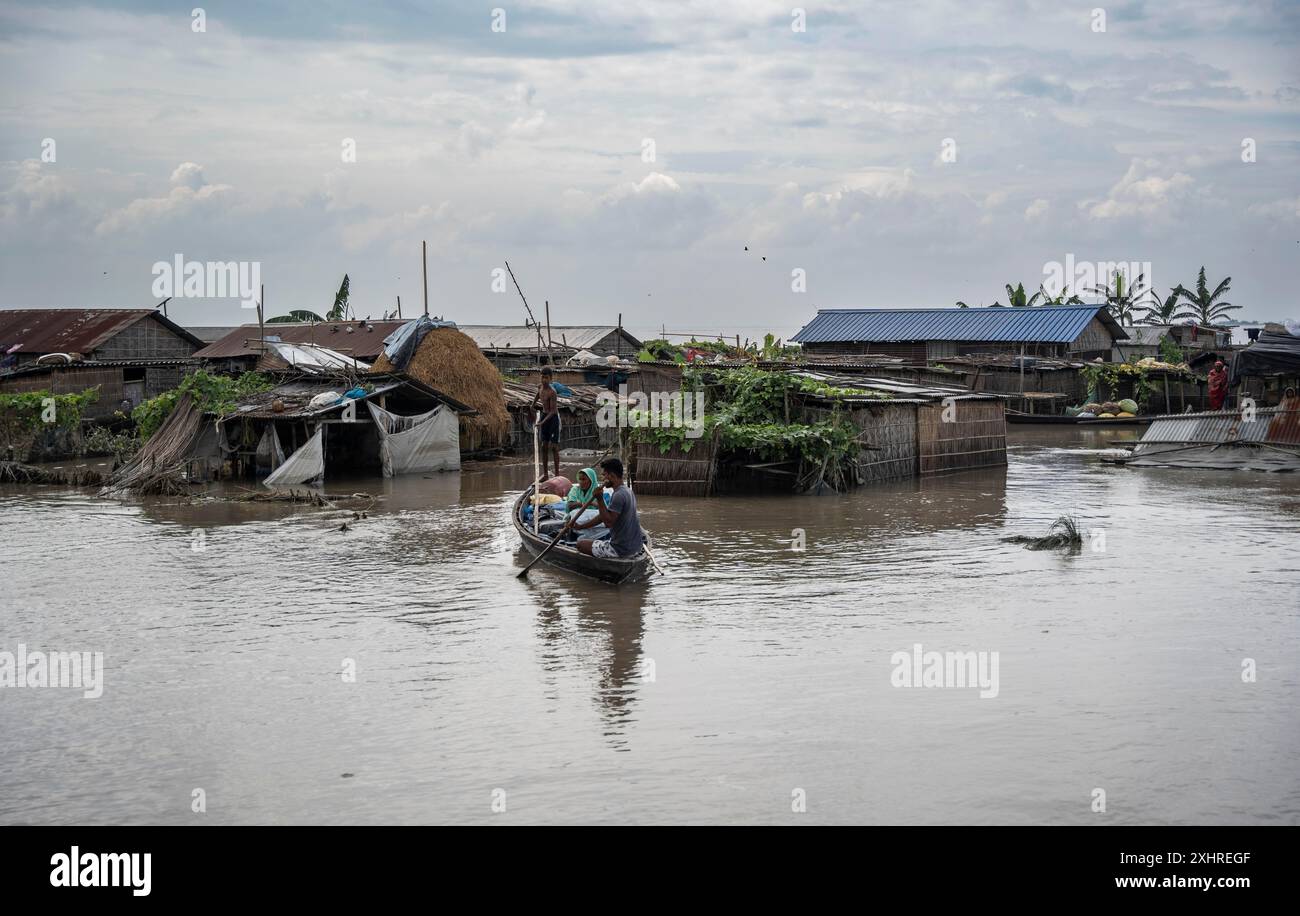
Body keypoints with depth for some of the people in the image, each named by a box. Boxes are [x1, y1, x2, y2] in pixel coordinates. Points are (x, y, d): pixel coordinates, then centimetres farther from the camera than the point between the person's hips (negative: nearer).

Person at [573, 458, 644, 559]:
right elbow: (603, 516, 16)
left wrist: (599, 500, -22)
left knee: (581, 545, 4)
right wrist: (580, 526, 17)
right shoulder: (628, 492, 11)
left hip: (622, 549, -9)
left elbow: (608, 522, -25)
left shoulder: (618, 495, -20)